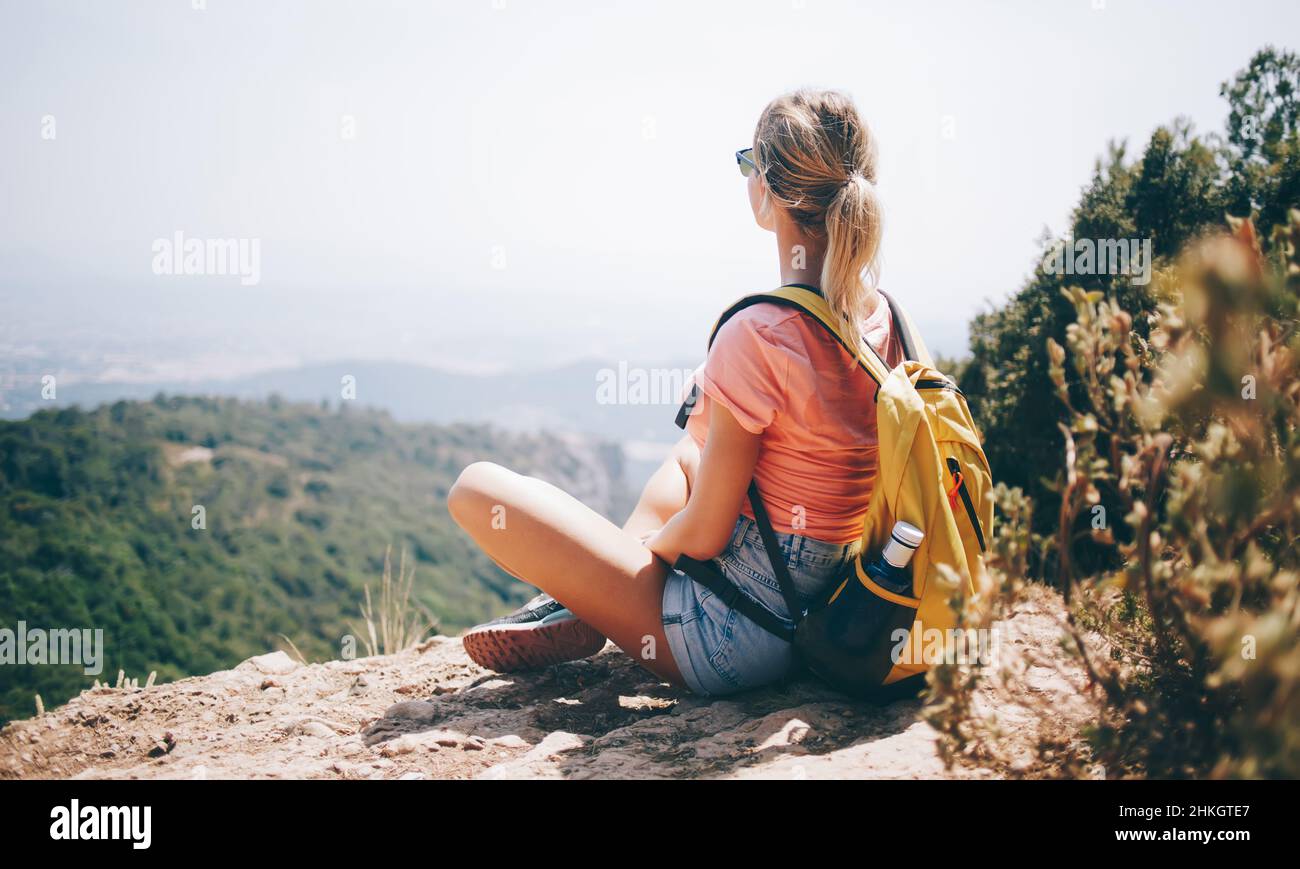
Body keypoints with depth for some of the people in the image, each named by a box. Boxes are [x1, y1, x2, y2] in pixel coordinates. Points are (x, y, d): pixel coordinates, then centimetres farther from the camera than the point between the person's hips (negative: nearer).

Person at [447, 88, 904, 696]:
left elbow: (702, 535, -21)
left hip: (734, 639, -8)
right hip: (816, 616, 8)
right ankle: (579, 605, 23)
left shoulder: (758, 334, -25)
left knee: (478, 488, -6)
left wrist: (651, 543, 3)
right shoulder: (881, 315, 0)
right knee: (686, 454, 34)